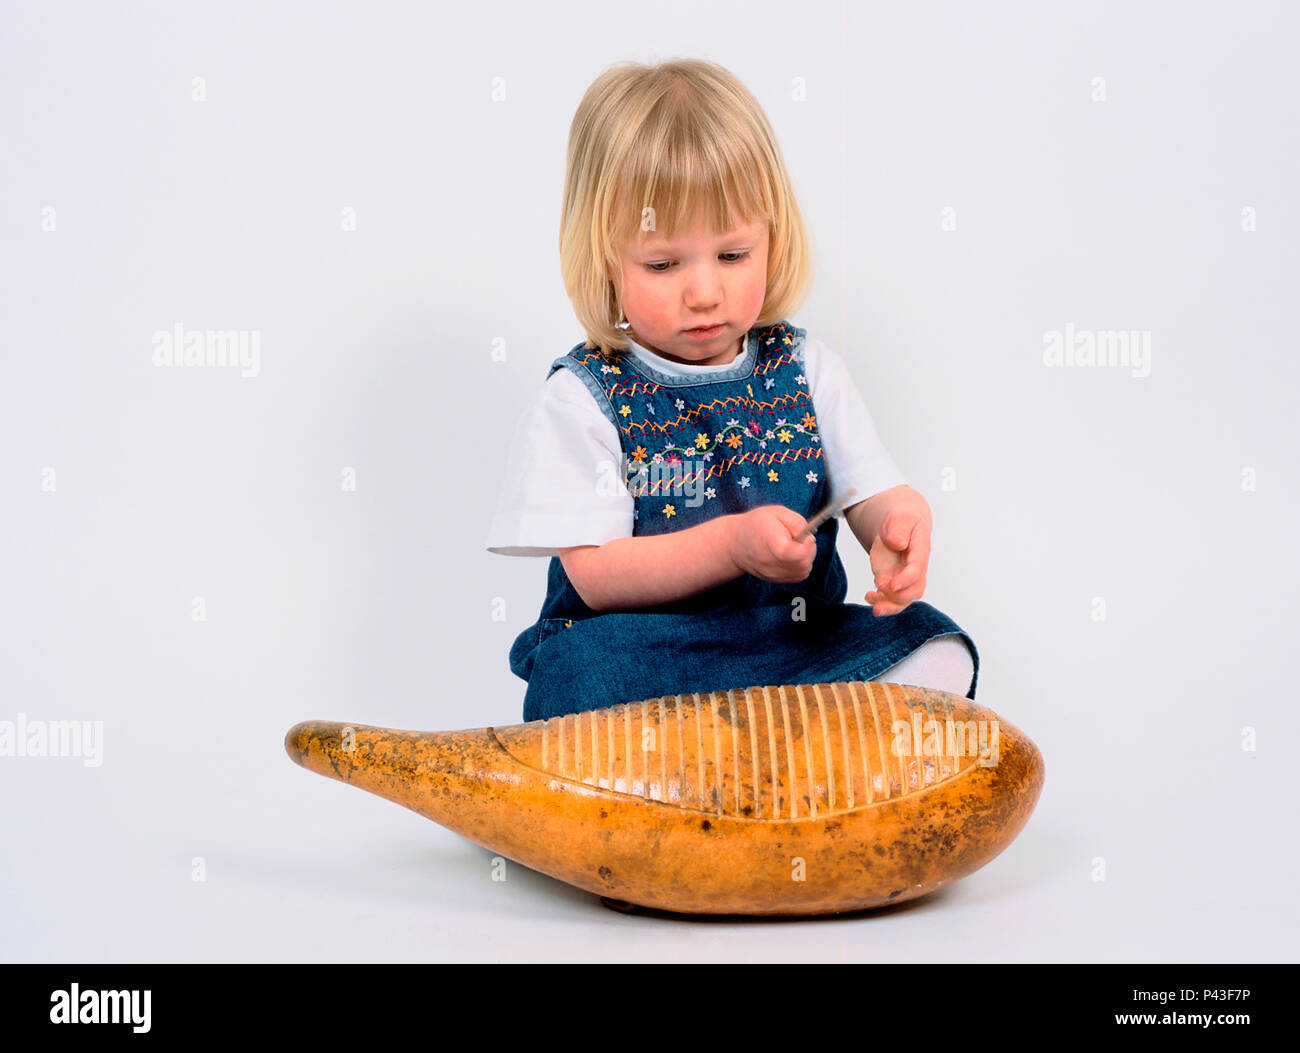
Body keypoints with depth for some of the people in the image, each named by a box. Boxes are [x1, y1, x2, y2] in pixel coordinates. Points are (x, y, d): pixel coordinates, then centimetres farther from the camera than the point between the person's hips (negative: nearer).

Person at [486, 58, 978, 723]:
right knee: (583, 670, -34)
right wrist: (732, 543, -27)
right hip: (641, 655, -3)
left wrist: (897, 521, -23)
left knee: (936, 651, -18)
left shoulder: (806, 369, 5)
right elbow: (595, 578, -12)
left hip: (800, 637, 4)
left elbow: (875, 494, 3)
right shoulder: (580, 400, -6)